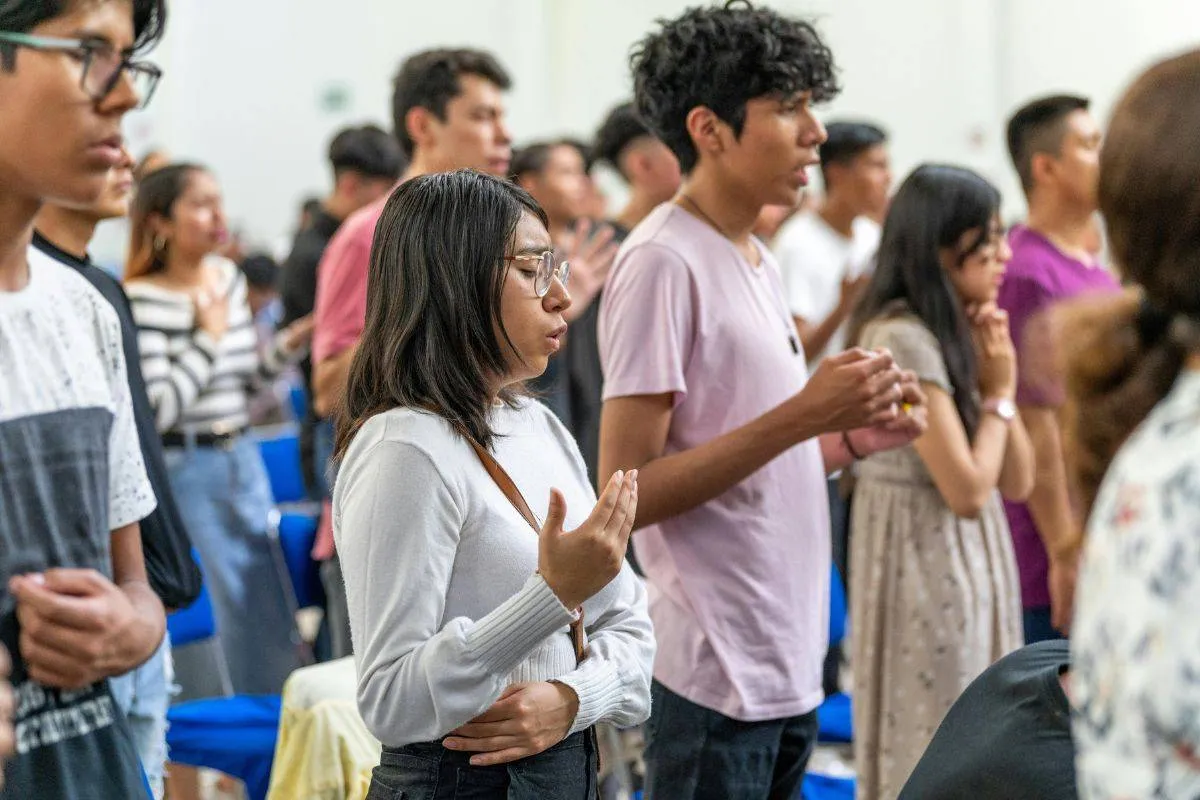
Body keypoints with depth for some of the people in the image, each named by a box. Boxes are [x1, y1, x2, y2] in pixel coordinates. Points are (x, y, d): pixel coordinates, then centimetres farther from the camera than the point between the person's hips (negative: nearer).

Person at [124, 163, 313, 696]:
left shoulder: (229, 278, 6)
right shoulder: (141, 299, -16)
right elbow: (159, 410, -23)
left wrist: (287, 347, 0)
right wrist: (210, 334, -16)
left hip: (242, 458, 7)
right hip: (186, 471, -7)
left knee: (270, 607, 12)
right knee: (237, 607, -1)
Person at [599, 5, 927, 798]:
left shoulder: (759, 261, 13)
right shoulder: (662, 263, -14)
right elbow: (628, 491, -18)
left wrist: (855, 435, 2)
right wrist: (803, 415, -21)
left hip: (787, 666, 9)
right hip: (714, 678, -8)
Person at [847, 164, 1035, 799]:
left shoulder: (958, 333, 9)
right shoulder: (902, 338, -19)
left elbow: (1017, 482, 8)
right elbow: (967, 489, -22)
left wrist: (995, 376, -2)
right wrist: (999, 392, -9)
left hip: (973, 555, 9)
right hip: (926, 563, -9)